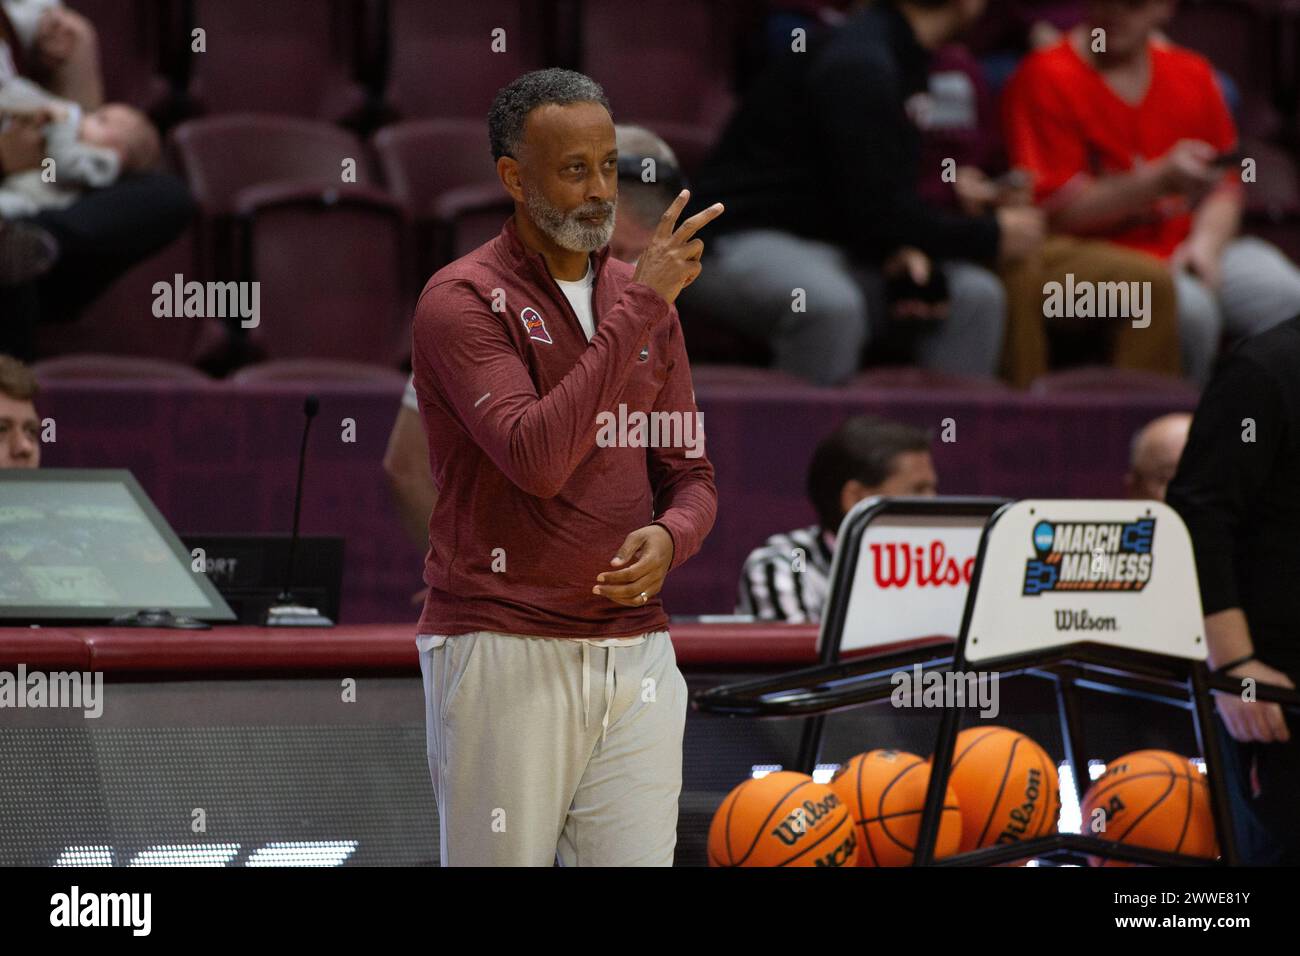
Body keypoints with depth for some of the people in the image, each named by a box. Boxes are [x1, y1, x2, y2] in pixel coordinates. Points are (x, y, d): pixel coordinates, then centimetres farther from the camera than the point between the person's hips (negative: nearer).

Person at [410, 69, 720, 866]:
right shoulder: (461, 300, -7)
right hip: (502, 653, -5)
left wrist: (668, 538, -8)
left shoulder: (642, 298, 13)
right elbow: (537, 458, -21)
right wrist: (642, 307, -21)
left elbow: (690, 474, 17)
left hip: (635, 646, 5)